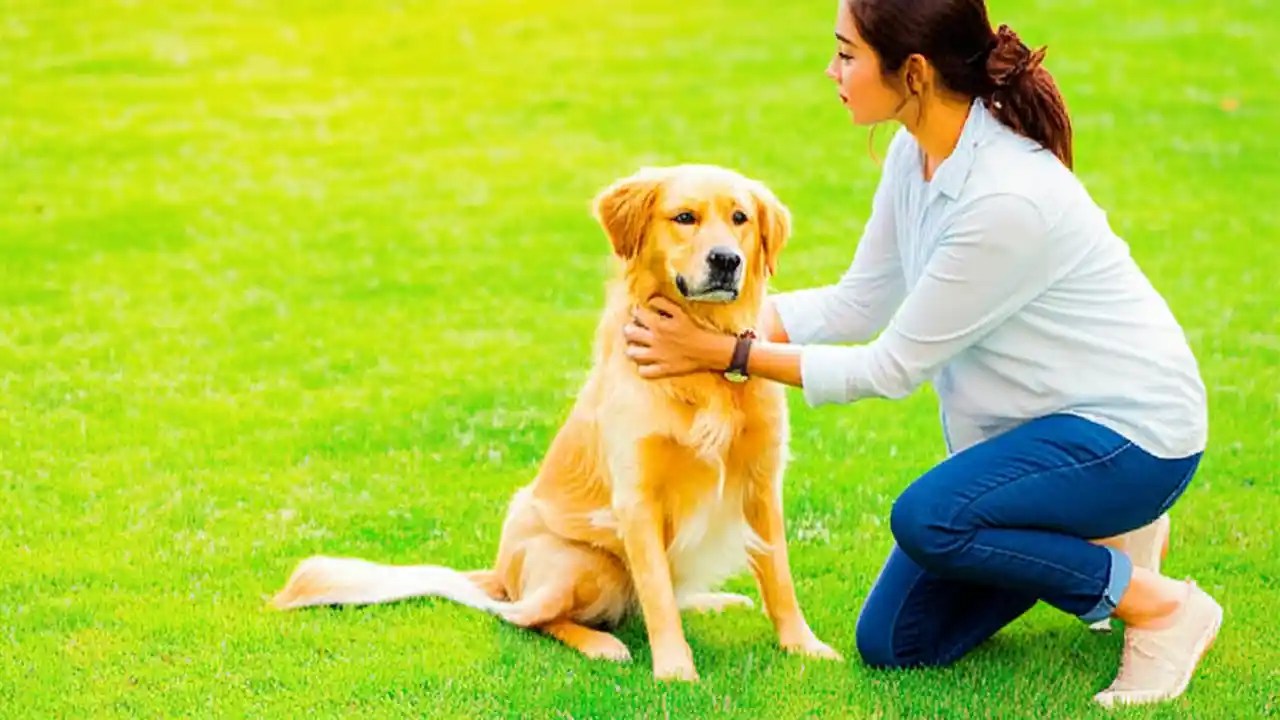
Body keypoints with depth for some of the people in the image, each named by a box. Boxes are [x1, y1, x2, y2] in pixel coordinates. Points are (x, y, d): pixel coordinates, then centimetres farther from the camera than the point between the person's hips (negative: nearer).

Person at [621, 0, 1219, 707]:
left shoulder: (1006, 199, -31)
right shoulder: (917, 149, -4)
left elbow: (893, 367, -22)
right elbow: (859, 305, 4)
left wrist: (725, 353, -19)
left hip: (1131, 433, -8)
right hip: (1026, 423, 8)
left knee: (926, 519, -32)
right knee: (893, 643, 3)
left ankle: (1159, 606, -11)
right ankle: (1089, 544, 20)